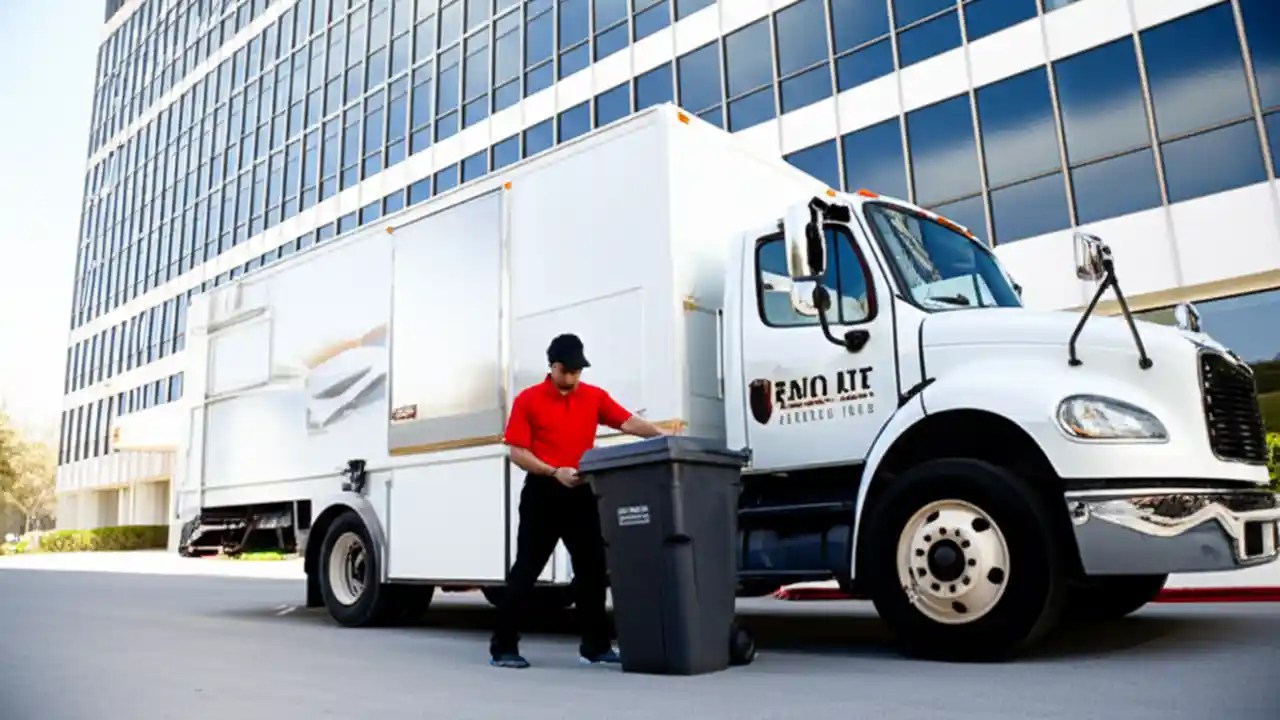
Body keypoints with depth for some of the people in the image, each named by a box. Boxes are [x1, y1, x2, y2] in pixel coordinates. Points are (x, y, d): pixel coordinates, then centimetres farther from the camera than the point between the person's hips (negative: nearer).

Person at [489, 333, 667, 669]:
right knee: (526, 569, 1)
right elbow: (517, 453, -6)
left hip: (581, 493, 4)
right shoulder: (528, 400, -3)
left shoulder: (595, 397, 7)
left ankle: (597, 645, 20)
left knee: (592, 568, 9)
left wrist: (661, 435, -21)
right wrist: (554, 472, -19)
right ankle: (503, 647, 10)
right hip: (542, 494, -4)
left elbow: (628, 422, -3)